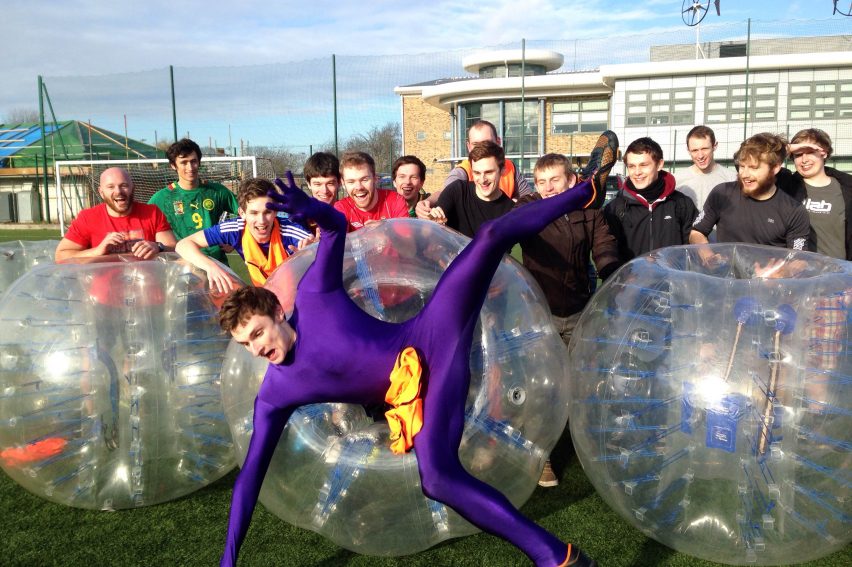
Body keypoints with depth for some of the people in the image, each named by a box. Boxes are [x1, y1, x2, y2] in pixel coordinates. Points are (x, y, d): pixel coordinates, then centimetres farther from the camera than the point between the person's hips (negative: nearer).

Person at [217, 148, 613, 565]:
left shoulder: (313, 295, -5)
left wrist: (314, 210, -28)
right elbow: (249, 476, 2)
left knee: (492, 236, -14)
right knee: (436, 479, -28)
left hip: (434, 332, 0)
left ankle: (587, 192, 10)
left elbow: (338, 225, -3)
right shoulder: (274, 395, -2)